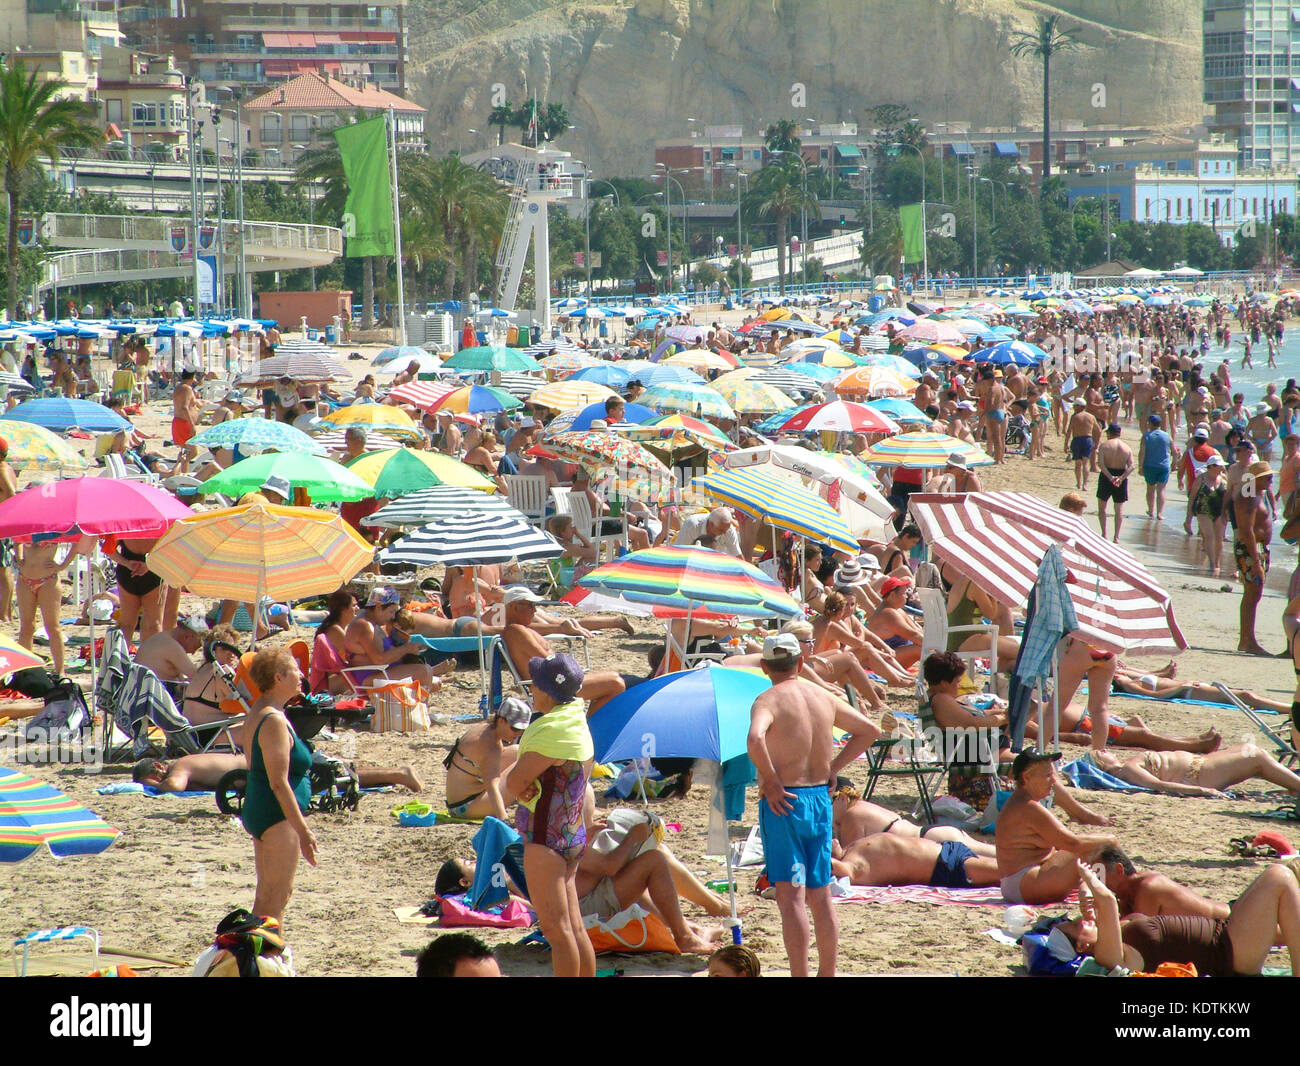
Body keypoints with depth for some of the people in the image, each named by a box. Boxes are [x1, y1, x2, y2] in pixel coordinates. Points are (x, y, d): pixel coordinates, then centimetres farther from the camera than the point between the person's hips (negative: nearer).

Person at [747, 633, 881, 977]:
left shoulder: (769, 700, -10)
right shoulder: (824, 698, 9)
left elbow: (755, 739, -30)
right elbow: (869, 731, 19)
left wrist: (771, 780, -18)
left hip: (785, 802, -6)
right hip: (821, 799, 6)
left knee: (791, 897, -6)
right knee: (821, 895, 14)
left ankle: (800, 977, -10)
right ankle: (827, 973, 19)